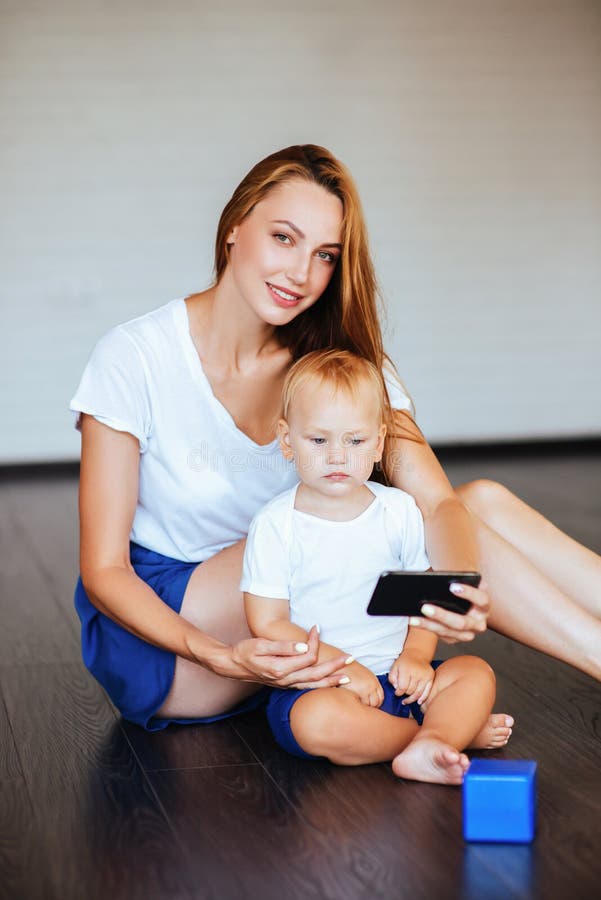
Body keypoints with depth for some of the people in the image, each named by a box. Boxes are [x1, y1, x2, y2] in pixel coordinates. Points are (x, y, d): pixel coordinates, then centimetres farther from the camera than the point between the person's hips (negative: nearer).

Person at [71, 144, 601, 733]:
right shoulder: (133, 358, -15)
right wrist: (221, 657, -32)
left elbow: (438, 501, -16)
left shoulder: (344, 359, -3)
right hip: (156, 633, -5)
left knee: (486, 500, -12)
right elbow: (103, 569, -16)